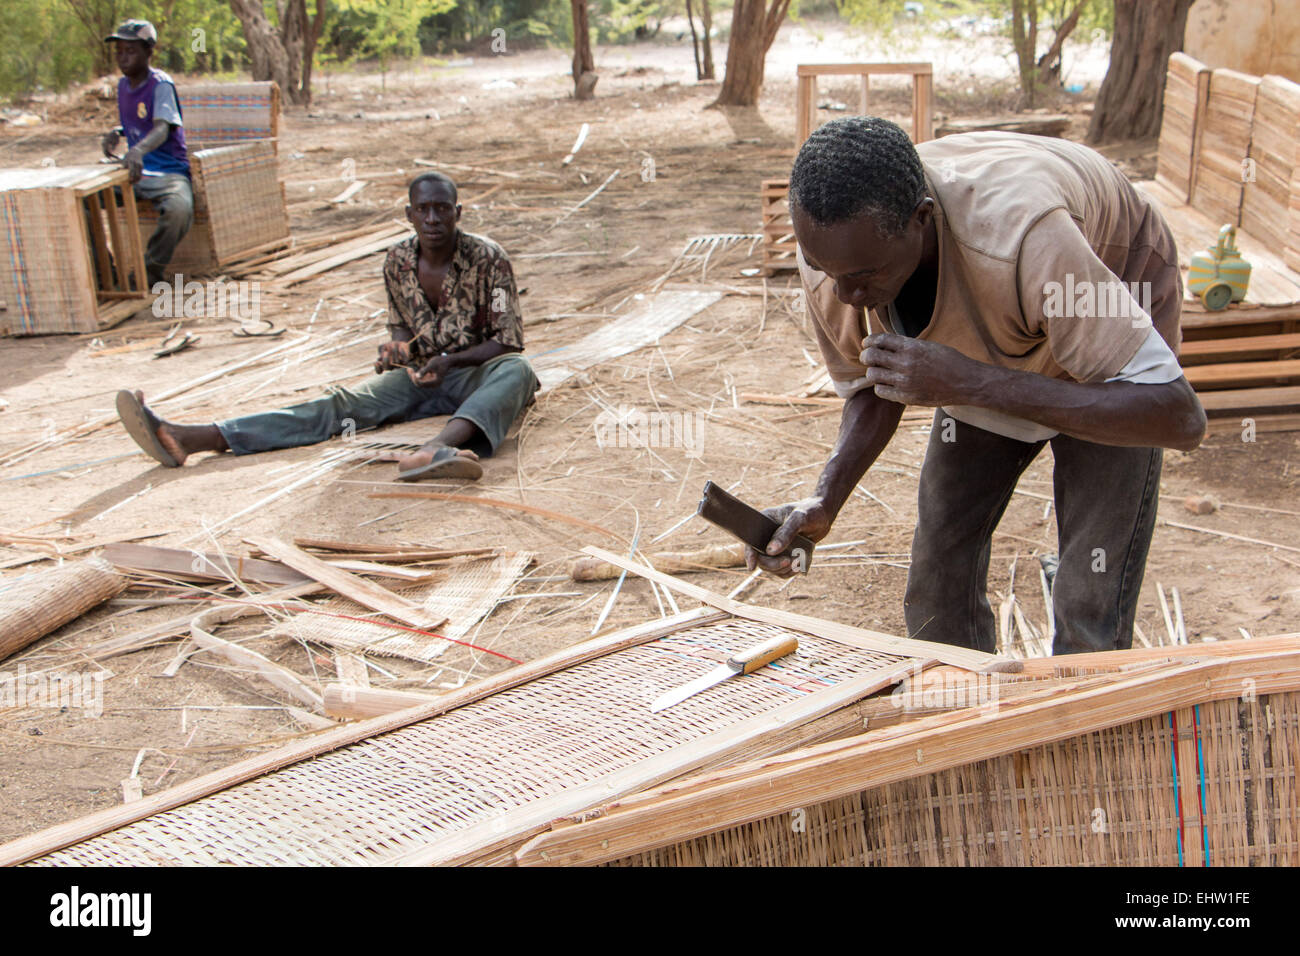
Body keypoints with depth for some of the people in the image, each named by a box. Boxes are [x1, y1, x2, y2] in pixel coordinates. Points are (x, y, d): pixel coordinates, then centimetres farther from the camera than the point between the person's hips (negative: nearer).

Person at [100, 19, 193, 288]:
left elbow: (162, 127, -29)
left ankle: (150, 271, -17)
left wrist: (139, 149, -50)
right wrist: (116, 133, 5)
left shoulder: (161, 85, -11)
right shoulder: (123, 85, 11)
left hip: (168, 172, -7)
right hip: (133, 171, 7)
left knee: (180, 209, -38)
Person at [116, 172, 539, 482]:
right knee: (343, 405, -18)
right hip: (421, 376, 4)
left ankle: (437, 448, -72)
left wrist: (449, 360, -26)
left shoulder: (488, 258, -11)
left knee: (517, 370, -40)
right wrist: (397, 350, -8)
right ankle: (188, 439, -33)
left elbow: (509, 342, -12)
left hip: (477, 374, -4)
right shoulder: (398, 261, 2)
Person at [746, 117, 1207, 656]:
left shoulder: (1019, 237, -44)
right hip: (984, 355, 5)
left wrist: (971, 384, -47)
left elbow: (1180, 419, -40)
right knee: (939, 564, 1)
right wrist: (825, 502, -23)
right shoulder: (830, 254, -27)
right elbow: (872, 389, -5)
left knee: (1089, 605, -8)